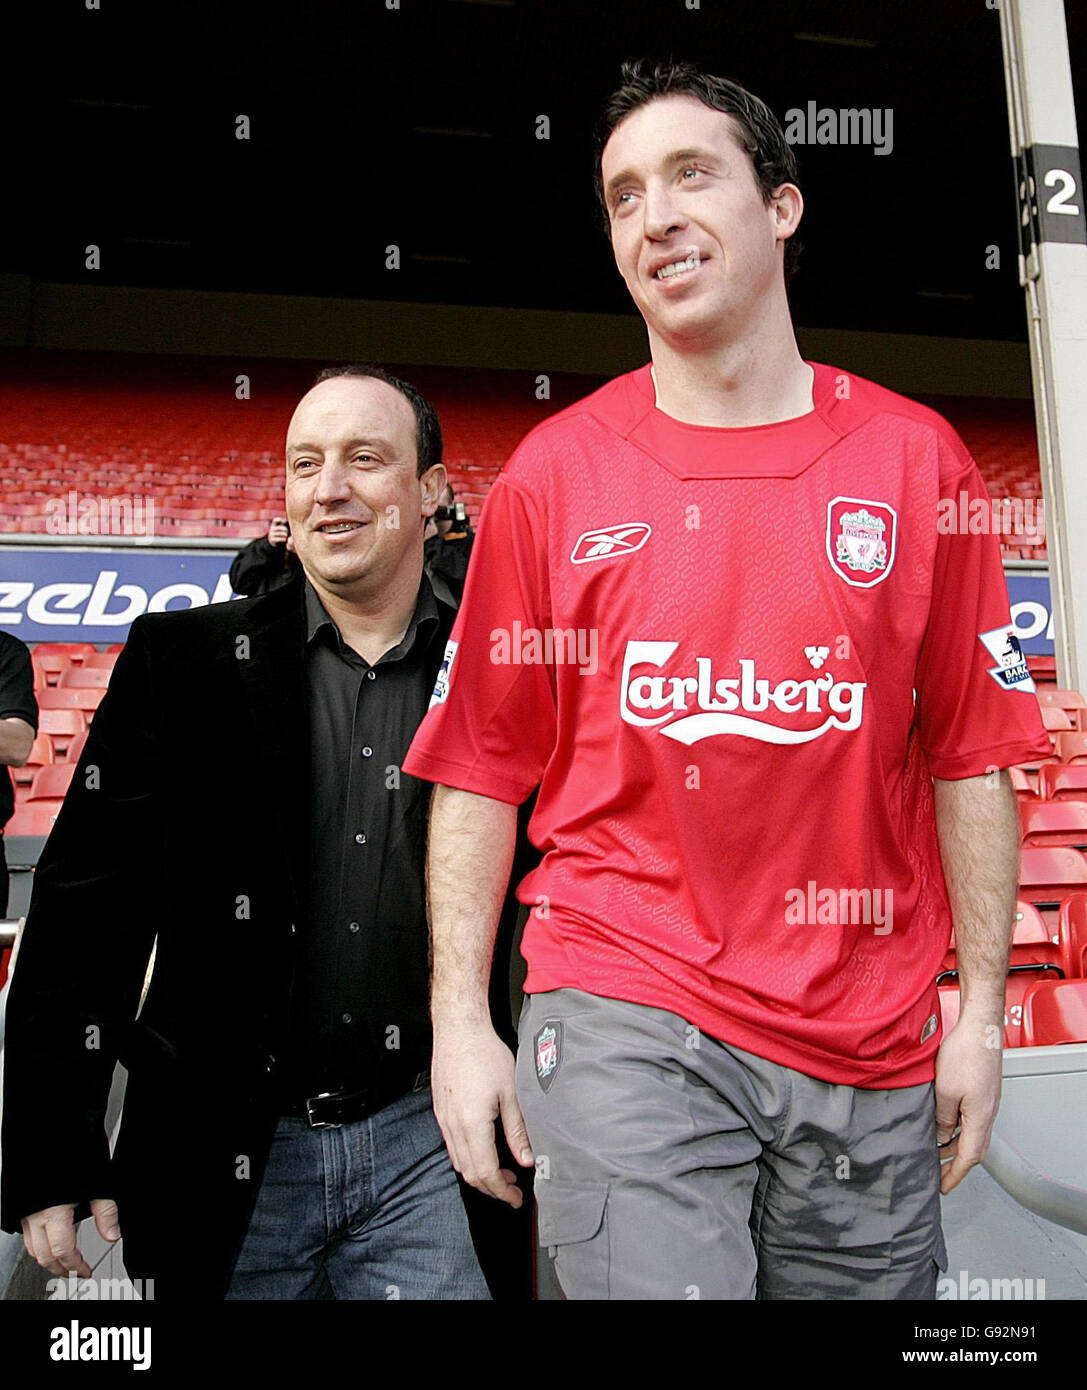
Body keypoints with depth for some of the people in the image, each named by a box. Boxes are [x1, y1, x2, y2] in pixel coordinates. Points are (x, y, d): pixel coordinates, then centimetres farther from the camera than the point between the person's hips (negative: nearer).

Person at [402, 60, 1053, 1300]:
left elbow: (969, 754, 4)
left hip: (871, 1054, 3)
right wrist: (460, 1022, -2)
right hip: (621, 1024, -2)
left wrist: (980, 1010, 3)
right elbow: (480, 768, 0)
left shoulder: (916, 459, 3)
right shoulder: (553, 473, 0)